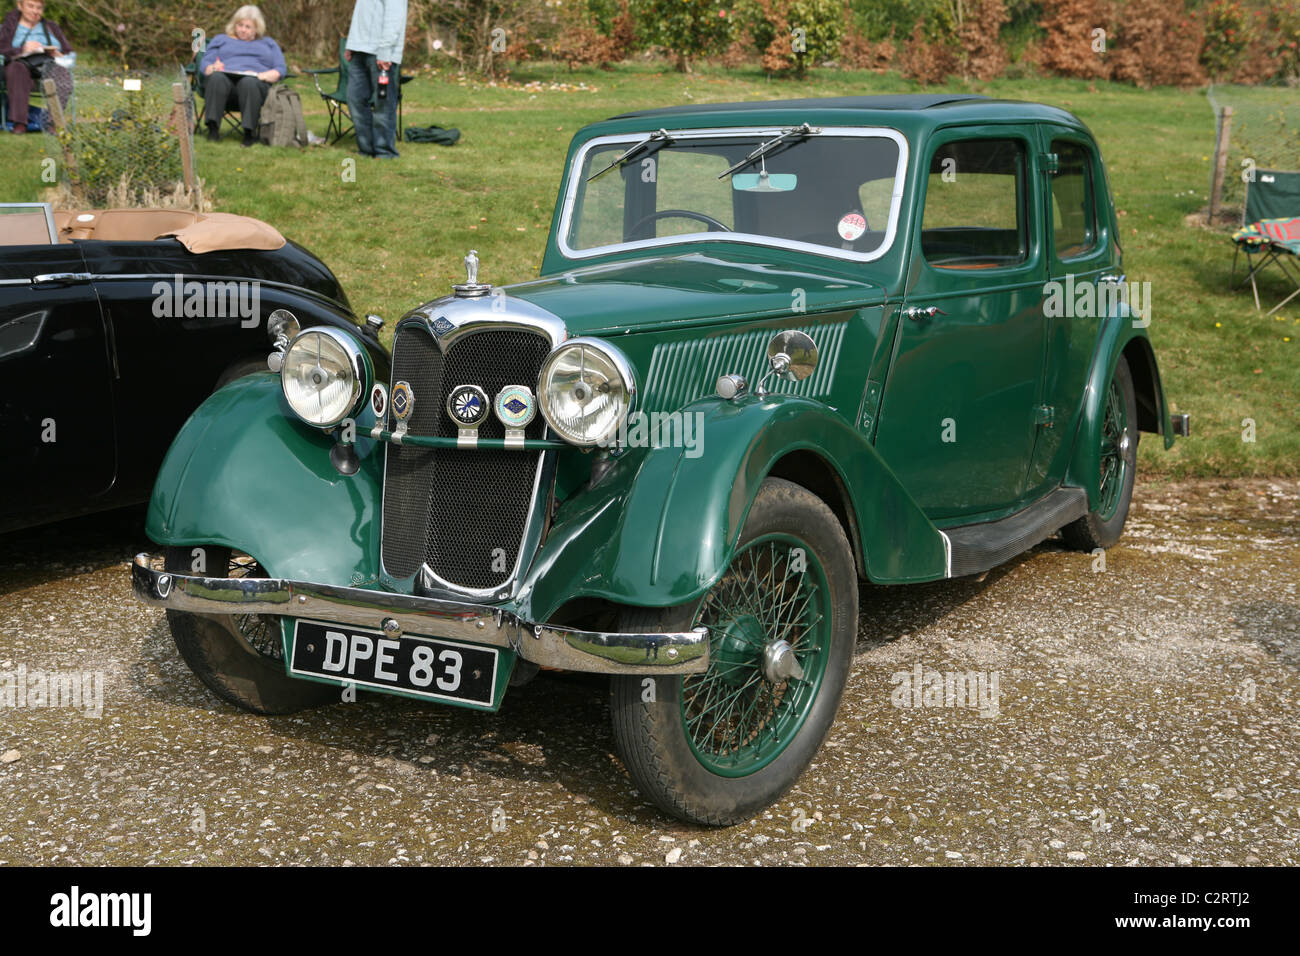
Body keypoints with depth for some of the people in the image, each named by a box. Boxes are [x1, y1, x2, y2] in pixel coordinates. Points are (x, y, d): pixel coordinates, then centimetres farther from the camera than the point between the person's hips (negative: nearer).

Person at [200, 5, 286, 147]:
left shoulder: (268, 43, 30)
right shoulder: (221, 39, 31)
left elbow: (280, 69, 15)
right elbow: (205, 63, 18)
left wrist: (265, 76, -8)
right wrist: (213, 69, -9)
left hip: (256, 82, -1)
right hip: (226, 78, 1)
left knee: (248, 83, -40)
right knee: (216, 78, -37)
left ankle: (249, 132, -45)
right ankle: (213, 129, -44)